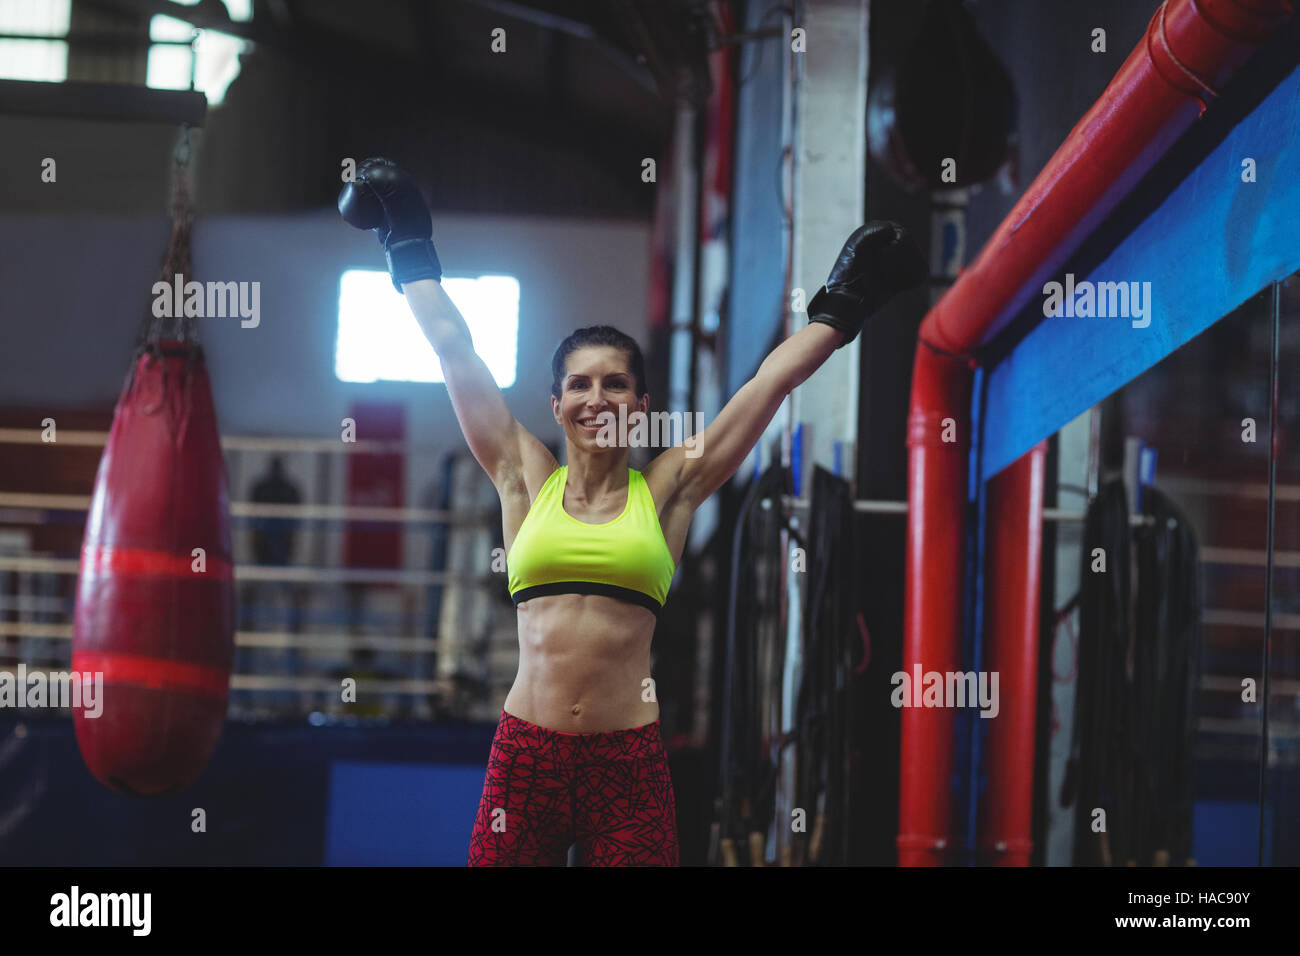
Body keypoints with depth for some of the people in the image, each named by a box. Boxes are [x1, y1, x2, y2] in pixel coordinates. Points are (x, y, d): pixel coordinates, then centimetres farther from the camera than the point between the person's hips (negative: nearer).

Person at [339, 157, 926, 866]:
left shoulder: (667, 489, 8)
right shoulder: (527, 481, 9)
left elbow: (770, 382, 13)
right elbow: (456, 354, 15)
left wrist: (839, 310, 19)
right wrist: (412, 252, 21)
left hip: (628, 759, 0)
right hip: (525, 752, 0)